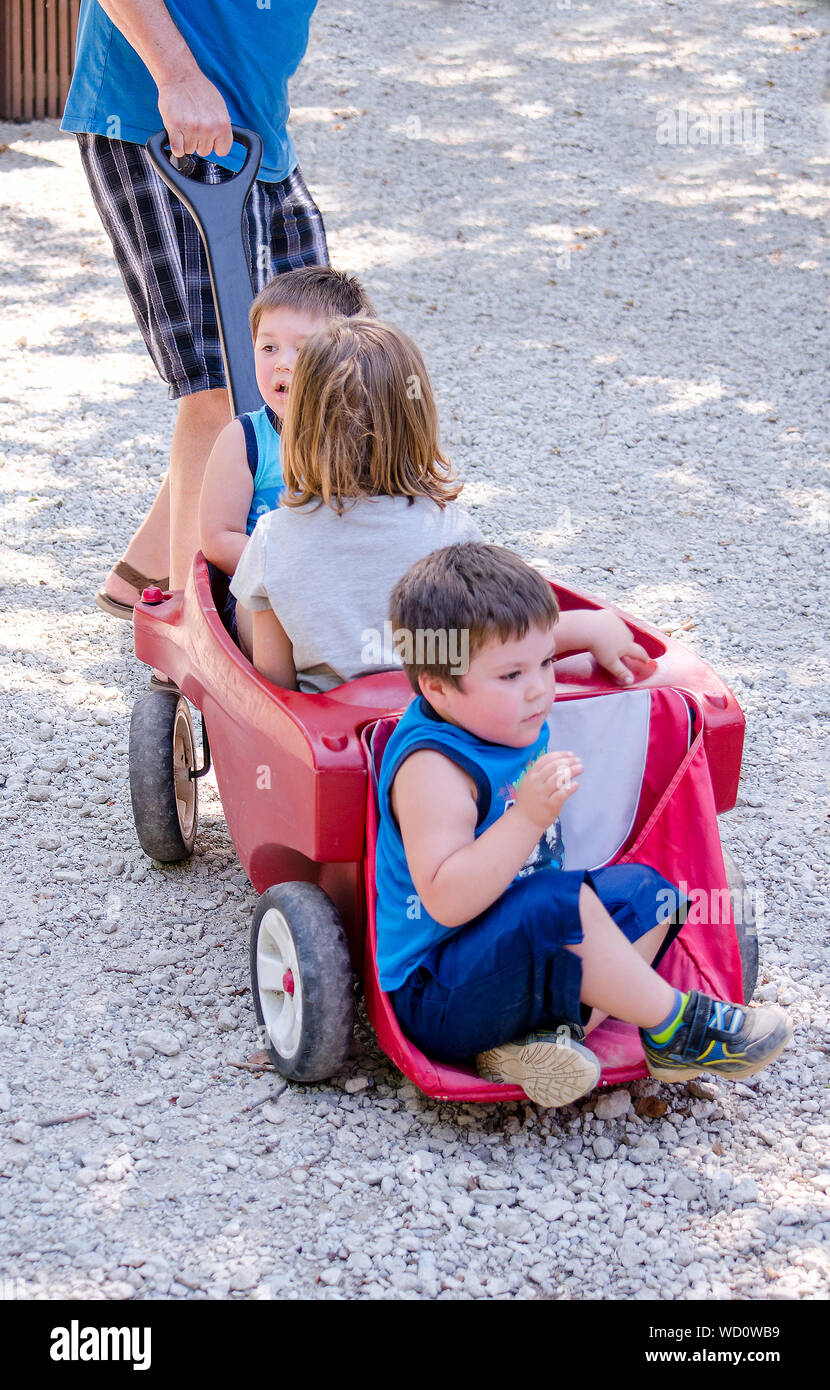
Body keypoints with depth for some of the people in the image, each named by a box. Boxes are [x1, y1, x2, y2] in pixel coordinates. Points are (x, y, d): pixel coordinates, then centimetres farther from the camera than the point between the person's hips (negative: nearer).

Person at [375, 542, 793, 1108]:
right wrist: (529, 814, -40)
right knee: (562, 902, -32)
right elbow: (446, 901, -35)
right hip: (435, 994, -10)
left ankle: (541, 1031, -12)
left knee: (645, 891, 11)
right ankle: (676, 1028, -12)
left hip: (522, 949, 10)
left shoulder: (510, 716, 2)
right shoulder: (431, 767, -25)